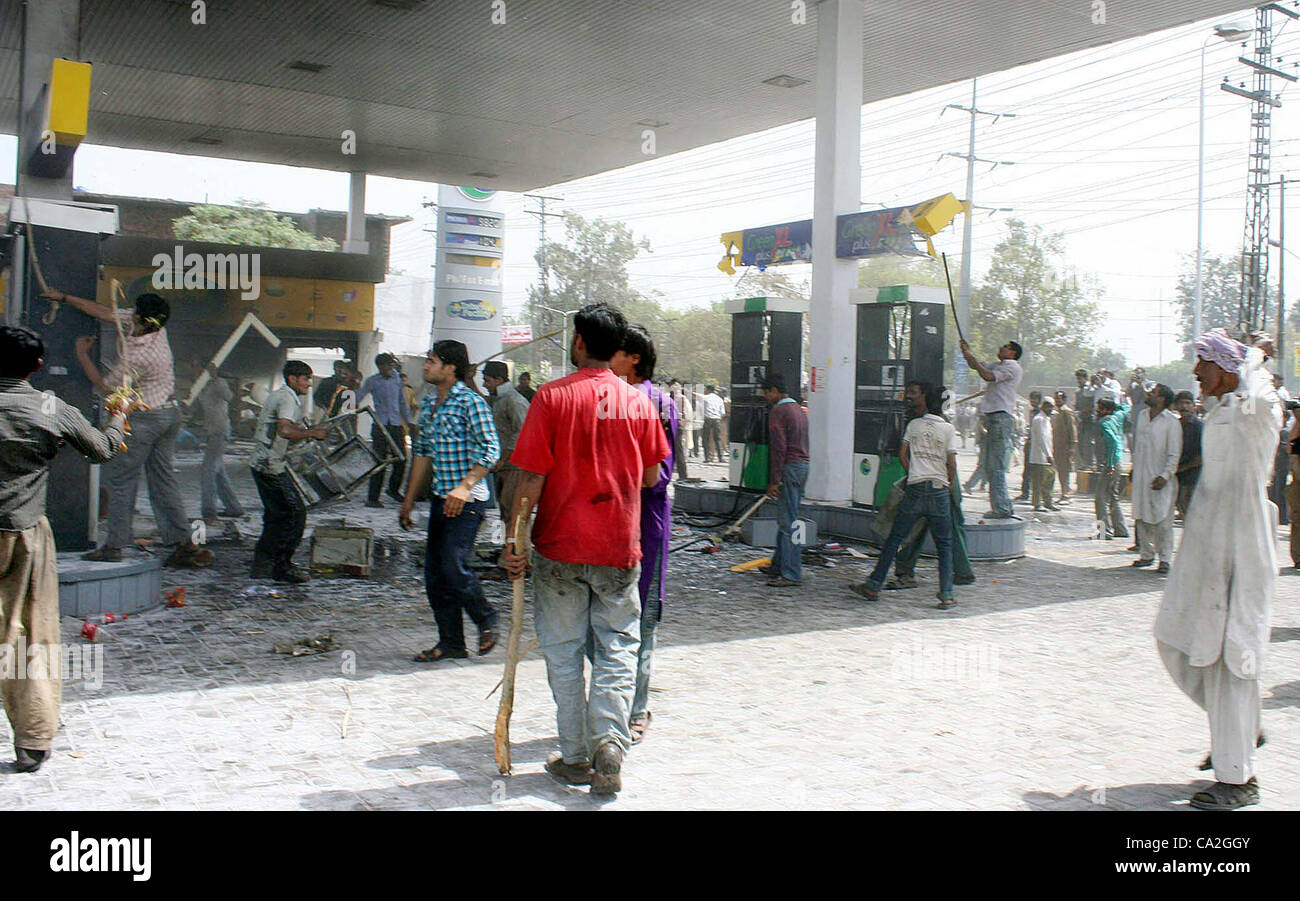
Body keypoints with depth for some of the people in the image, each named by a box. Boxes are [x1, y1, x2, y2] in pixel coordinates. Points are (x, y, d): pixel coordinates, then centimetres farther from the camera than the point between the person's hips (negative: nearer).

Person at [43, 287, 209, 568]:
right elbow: (106, 312, 11)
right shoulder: (156, 328, -2)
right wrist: (64, 298, 17)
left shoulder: (135, 356, -25)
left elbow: (105, 387, -9)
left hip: (144, 418, -8)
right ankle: (182, 543, 7)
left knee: (121, 479, 2)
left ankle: (114, 546, 5)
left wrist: (82, 355, 2)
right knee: (163, 479, 9)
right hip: (170, 411, 8)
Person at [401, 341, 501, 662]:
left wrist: (465, 486, -26)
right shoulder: (429, 403, 13)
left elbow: (491, 450, -16)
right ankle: (450, 643, 17)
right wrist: (409, 498, 20)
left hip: (467, 500, -8)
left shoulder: (471, 401, -11)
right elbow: (422, 452, 20)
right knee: (435, 573, 7)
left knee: (453, 567, -14)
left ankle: (486, 621, 11)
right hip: (440, 498, 8)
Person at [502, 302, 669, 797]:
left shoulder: (553, 396, -8)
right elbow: (651, 477, 8)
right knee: (617, 650, 9)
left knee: (564, 653, 10)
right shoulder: (638, 401, 1)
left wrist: (513, 537, -4)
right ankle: (609, 741, -8)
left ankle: (575, 757, 15)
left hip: (560, 545, -2)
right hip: (620, 548, 2)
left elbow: (532, 478, -10)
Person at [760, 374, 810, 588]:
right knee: (786, 520, 17)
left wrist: (774, 481, -16)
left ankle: (792, 574, -7)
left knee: (788, 522, -8)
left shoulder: (778, 412, -12)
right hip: (803, 466, 10)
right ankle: (778, 565, 26)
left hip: (789, 467, -10)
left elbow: (778, 448, -17)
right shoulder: (799, 409, 18)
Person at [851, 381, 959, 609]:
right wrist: (950, 487, 12)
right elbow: (952, 465, -1)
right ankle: (946, 596, 0)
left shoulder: (913, 425, 7)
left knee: (893, 540, 6)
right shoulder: (948, 428, 5)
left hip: (915, 489, 0)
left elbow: (902, 456, 2)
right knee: (944, 546, 6)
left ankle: (873, 586, 9)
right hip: (939, 489, 0)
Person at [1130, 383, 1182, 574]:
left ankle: (1165, 559, 4)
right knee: (1141, 517, 8)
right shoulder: (1143, 415, 10)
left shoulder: (1171, 422, -10)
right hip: (1141, 476, 6)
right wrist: (1134, 468, 16)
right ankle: (1146, 554, 18)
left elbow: (1174, 454, -10)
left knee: (1162, 519, -3)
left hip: (1160, 477, -6)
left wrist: (1165, 476, -17)